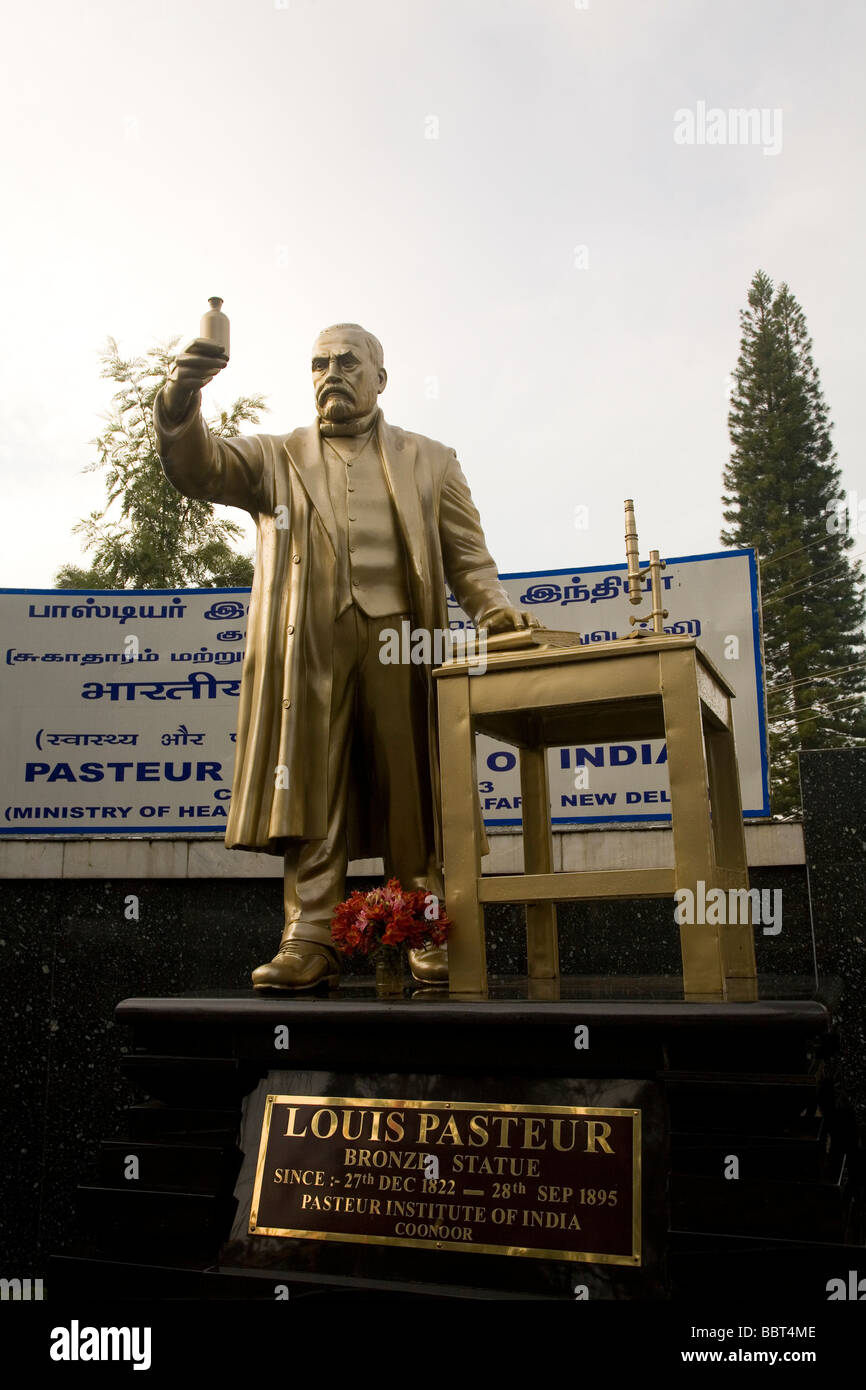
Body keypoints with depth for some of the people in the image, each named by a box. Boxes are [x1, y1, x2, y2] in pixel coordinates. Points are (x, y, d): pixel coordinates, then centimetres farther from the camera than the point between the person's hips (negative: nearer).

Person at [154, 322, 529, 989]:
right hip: (310, 645, 1)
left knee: (412, 792, -1)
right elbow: (199, 468, 5)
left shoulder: (430, 461, 21)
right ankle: (311, 941, -2)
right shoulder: (277, 457, 21)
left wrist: (496, 611, -6)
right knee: (312, 790, -4)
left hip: (398, 638, 0)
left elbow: (467, 558, 13)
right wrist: (181, 400, -15)